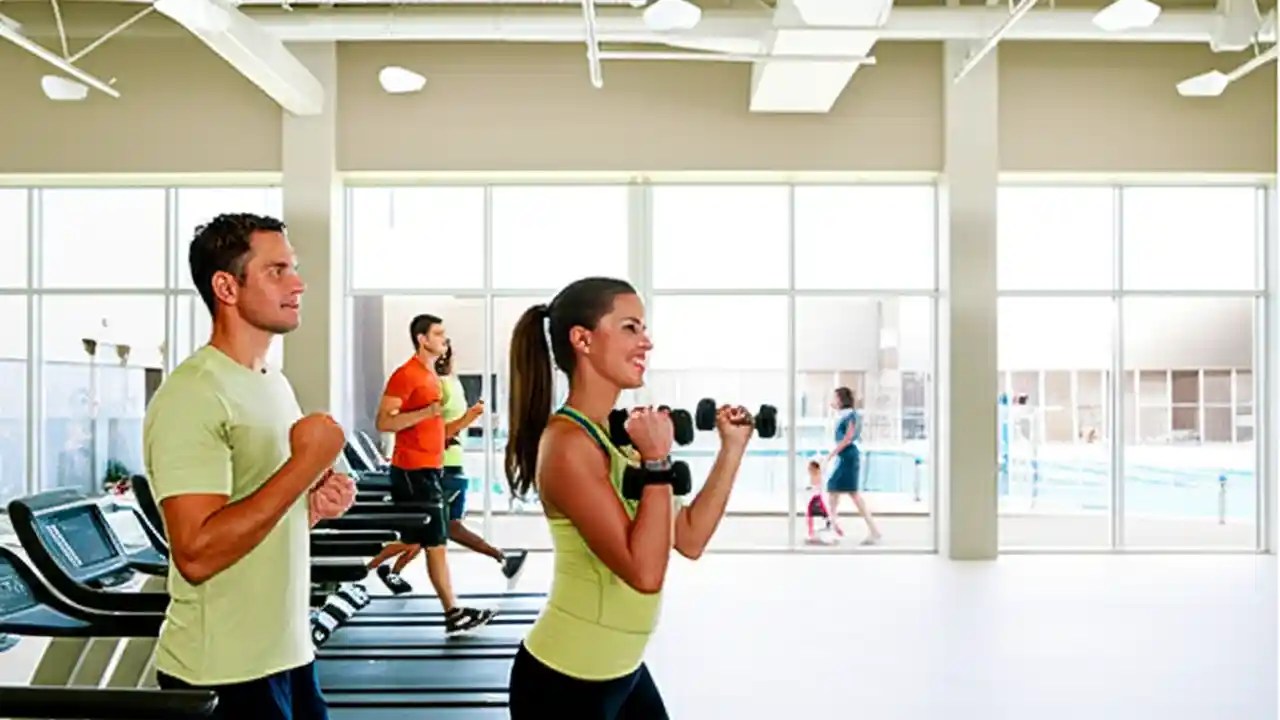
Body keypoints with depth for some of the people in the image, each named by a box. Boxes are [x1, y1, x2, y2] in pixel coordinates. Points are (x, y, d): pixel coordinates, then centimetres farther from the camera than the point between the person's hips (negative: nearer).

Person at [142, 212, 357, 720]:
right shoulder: (191, 396, -19)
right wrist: (306, 464, -23)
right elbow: (197, 553, -27)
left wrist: (317, 502, -1)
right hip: (222, 674, -8)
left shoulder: (274, 384, 9)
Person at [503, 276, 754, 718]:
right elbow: (645, 572, -26)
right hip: (564, 681, -9)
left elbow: (690, 539, 6)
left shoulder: (616, 434, 5)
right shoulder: (567, 443, -21)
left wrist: (731, 449, 6)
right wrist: (657, 462, -26)